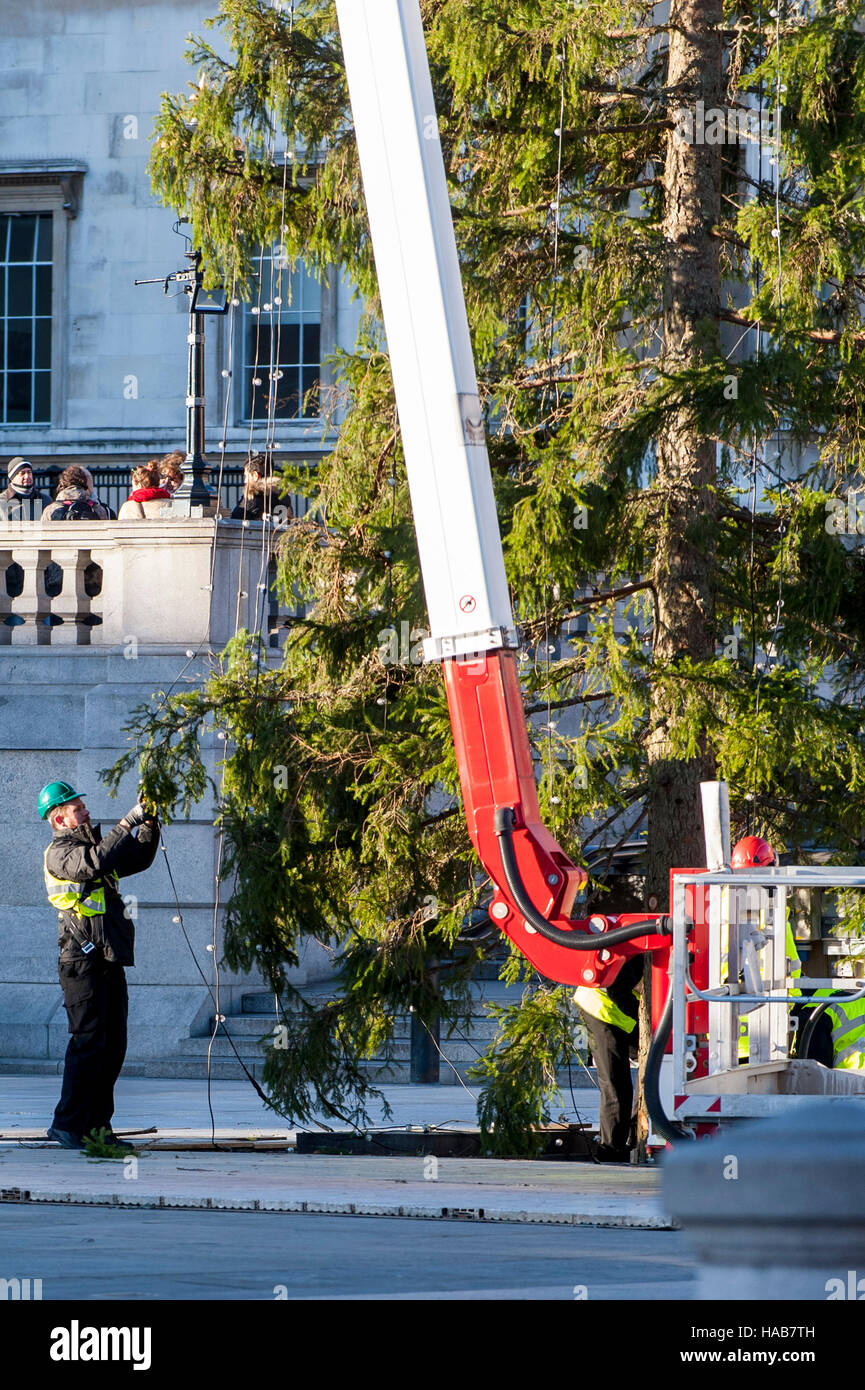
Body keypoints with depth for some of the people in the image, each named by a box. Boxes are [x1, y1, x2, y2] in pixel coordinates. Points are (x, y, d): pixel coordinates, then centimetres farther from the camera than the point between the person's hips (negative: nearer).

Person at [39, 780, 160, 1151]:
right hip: (83, 962, -9)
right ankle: (67, 1124, -10)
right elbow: (95, 862, -26)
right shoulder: (60, 852, -6)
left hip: (110, 963, 9)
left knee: (112, 1046, 7)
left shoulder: (88, 846, 22)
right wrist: (129, 823, -21)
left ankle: (97, 1125, 10)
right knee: (89, 1041, -12)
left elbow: (139, 859, 27)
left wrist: (150, 824, 11)